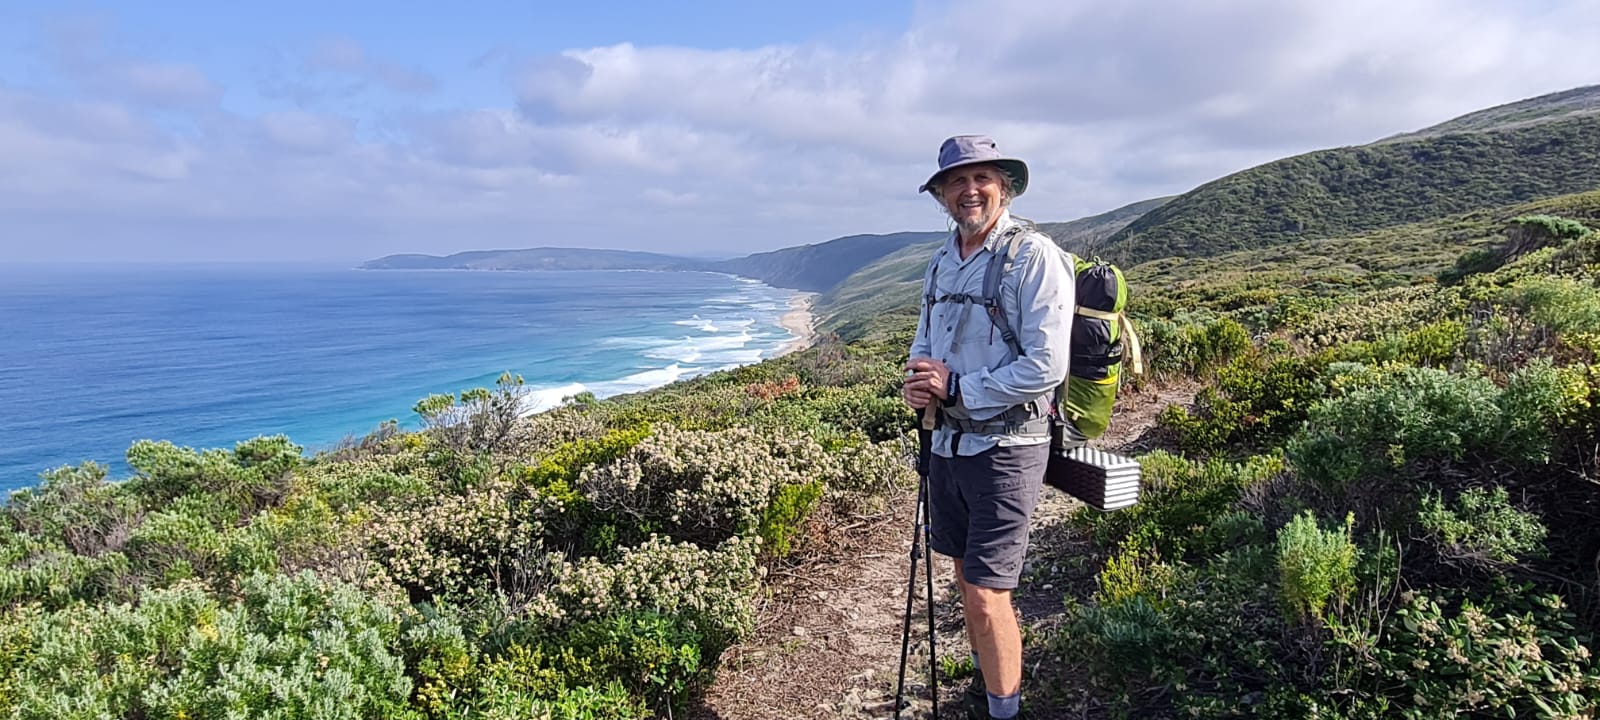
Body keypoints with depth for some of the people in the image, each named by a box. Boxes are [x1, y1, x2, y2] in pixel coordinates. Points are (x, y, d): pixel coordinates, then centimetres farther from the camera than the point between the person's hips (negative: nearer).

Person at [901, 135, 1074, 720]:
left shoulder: (1034, 256, -14)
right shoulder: (940, 262, 9)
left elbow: (1046, 368, -21)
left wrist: (956, 387, -17)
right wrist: (915, 381, -4)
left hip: (1005, 446, -7)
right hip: (949, 441, 7)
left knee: (986, 592, -6)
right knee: (966, 575, 20)